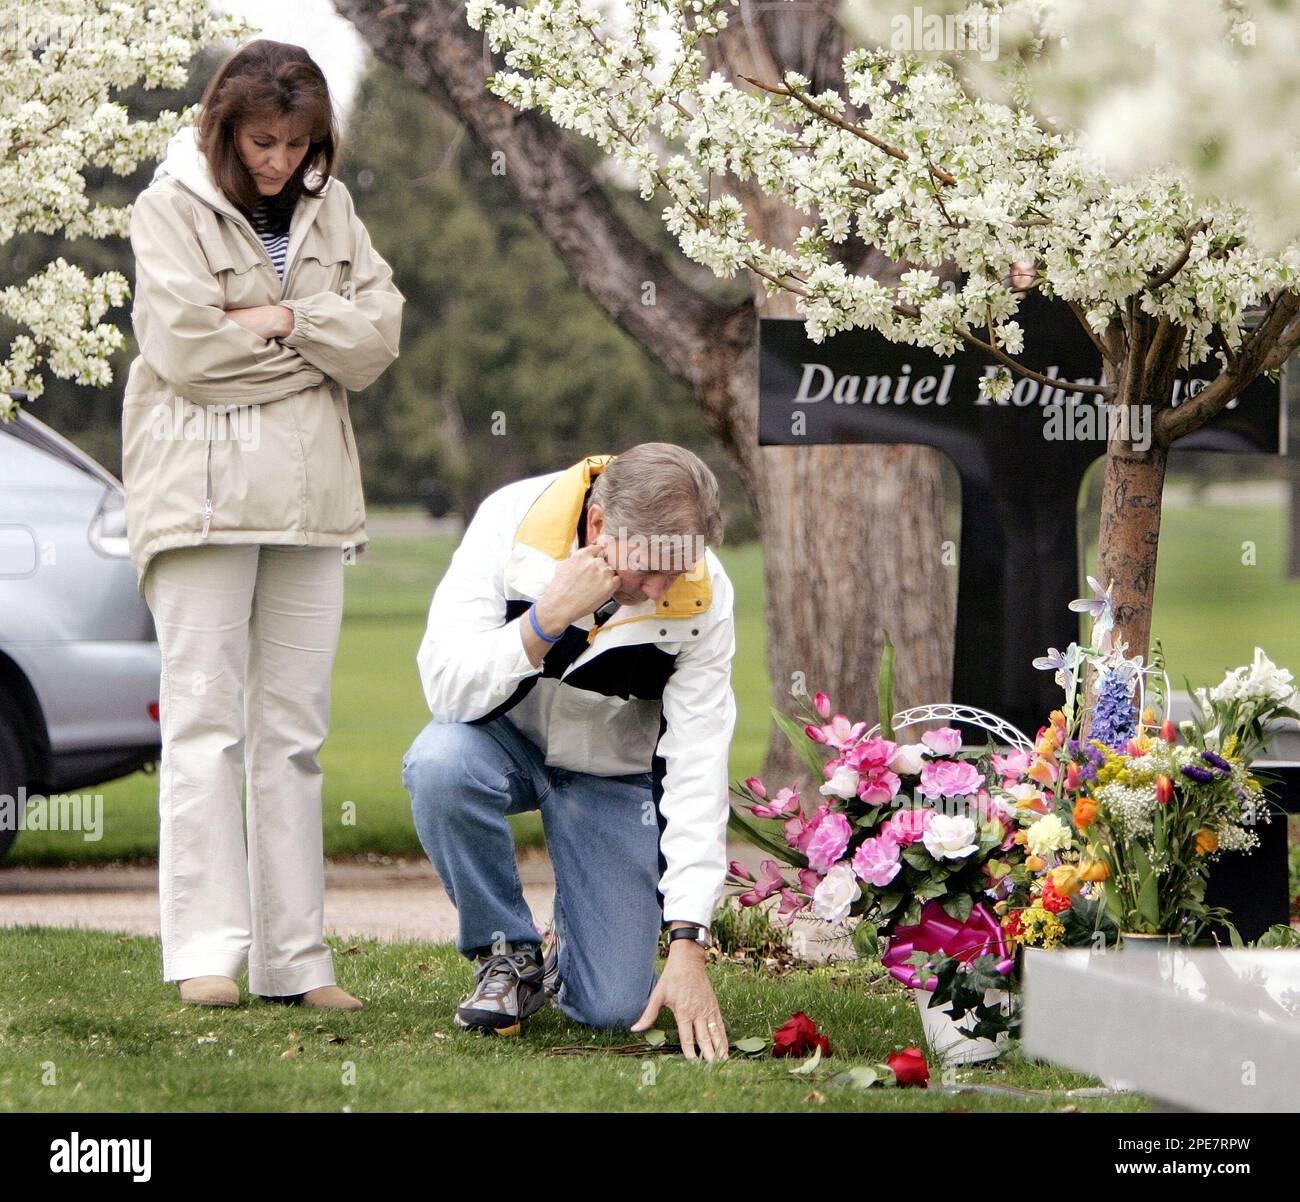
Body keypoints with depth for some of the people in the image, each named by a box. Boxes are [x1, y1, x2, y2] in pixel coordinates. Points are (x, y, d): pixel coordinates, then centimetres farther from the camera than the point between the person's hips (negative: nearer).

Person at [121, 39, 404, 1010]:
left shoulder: (329, 210, 14)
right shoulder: (172, 209, -1)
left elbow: (381, 332, 3)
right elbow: (186, 348, -12)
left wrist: (277, 319, -9)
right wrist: (316, 340, -2)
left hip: (309, 492, 5)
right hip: (202, 486, -5)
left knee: (295, 727, 5)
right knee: (205, 716, -7)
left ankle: (296, 957, 6)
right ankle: (207, 952, -8)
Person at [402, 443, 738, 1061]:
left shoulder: (704, 597, -22)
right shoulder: (511, 521, -25)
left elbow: (697, 770, -22)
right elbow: (447, 688, -29)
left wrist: (688, 946, -28)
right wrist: (549, 618, -42)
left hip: (613, 772, 0)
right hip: (507, 739, 0)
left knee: (614, 1009, -15)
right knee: (439, 761, -38)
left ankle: (573, 947, 23)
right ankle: (508, 953, -12)